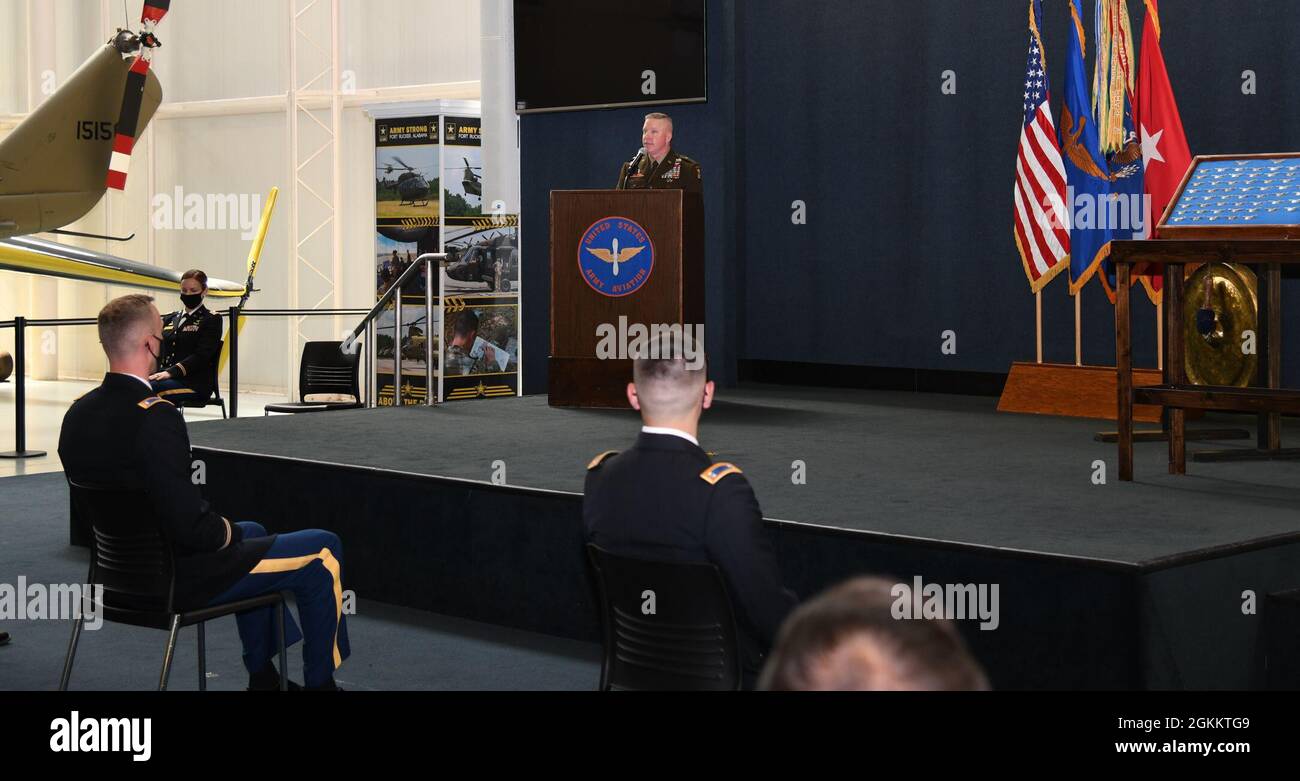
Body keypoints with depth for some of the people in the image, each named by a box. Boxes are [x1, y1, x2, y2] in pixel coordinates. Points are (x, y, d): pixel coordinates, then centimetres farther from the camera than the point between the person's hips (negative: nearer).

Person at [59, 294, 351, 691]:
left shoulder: (78, 413, -2)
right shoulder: (155, 417, -28)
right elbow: (189, 526, -31)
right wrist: (228, 531, -9)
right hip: (179, 579, -9)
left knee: (252, 532, 34)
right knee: (324, 551, 6)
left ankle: (263, 677, 40)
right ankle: (320, 682, 19)